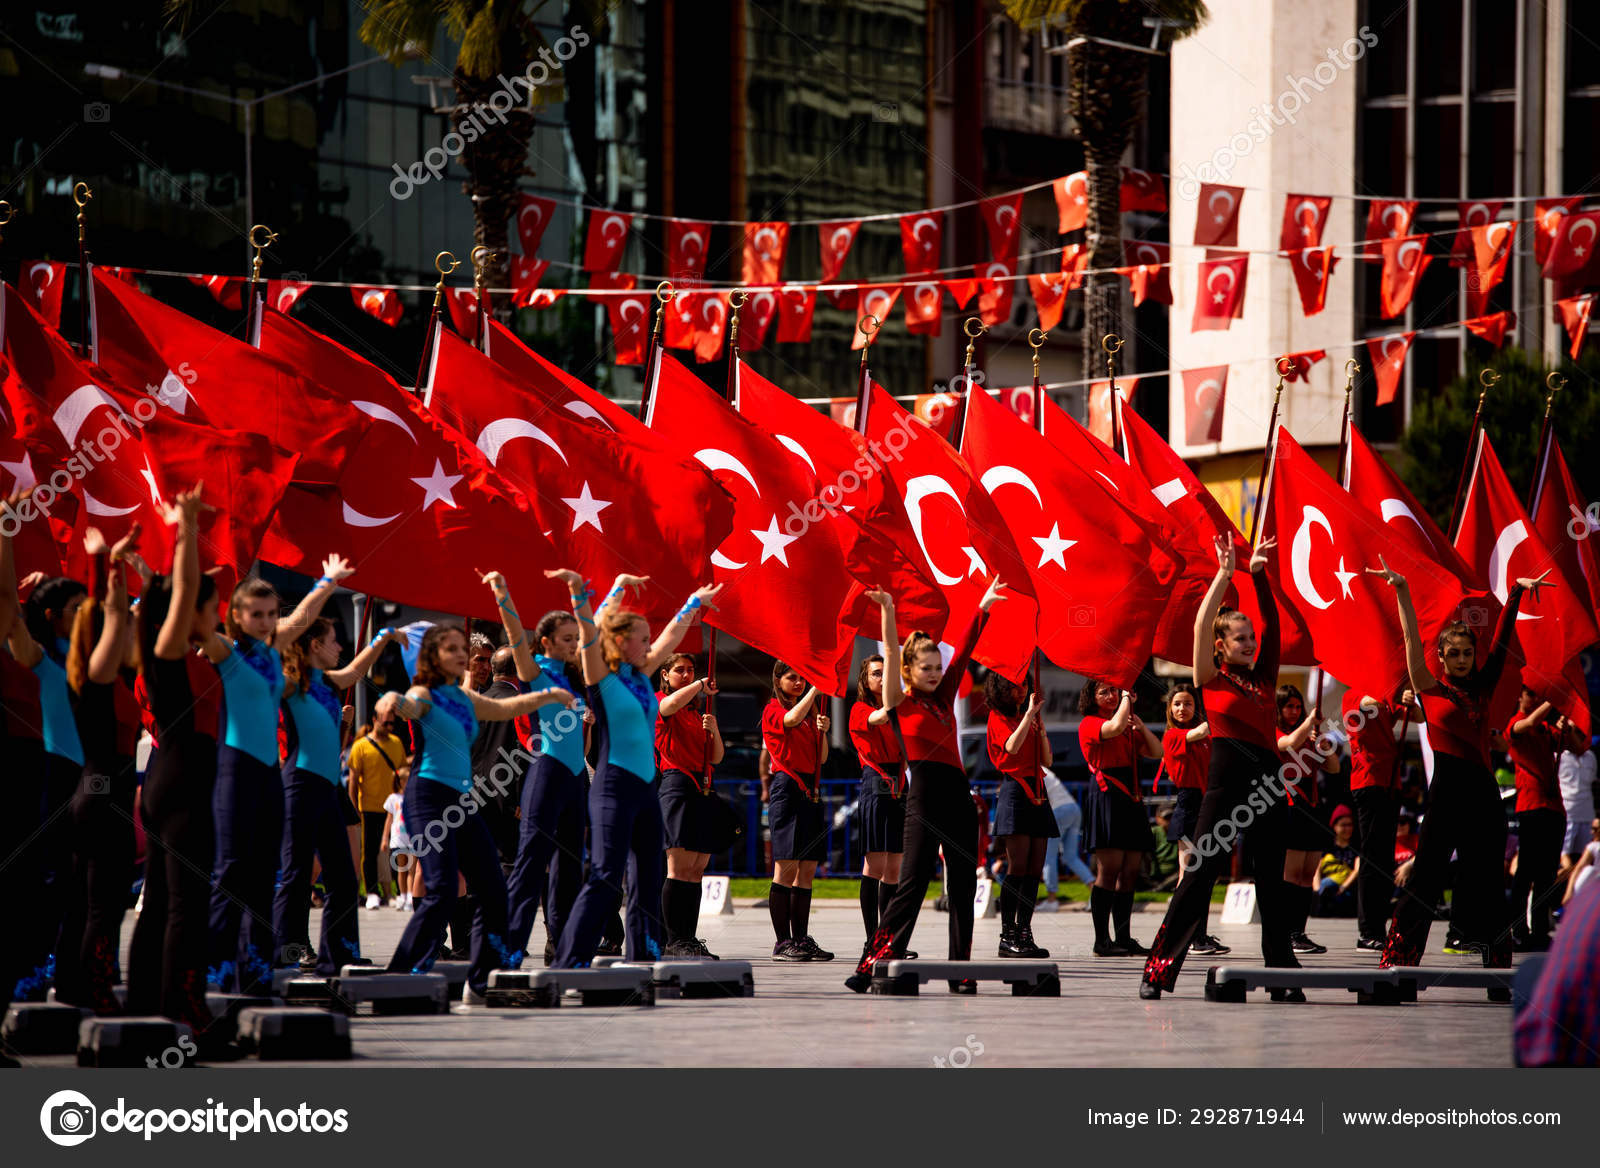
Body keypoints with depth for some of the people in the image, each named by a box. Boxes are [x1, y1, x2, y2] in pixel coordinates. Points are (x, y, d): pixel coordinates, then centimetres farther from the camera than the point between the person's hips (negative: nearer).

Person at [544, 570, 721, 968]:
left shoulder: (641, 676, 13)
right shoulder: (602, 677, -6)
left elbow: (671, 636, 26)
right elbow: (591, 631, -21)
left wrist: (695, 603, 36)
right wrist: (579, 592, -34)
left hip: (645, 789, 8)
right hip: (614, 787, -8)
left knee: (647, 883, 11)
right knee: (605, 879, -16)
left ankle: (642, 961, 18)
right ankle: (568, 964, -18)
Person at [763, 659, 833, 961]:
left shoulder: (810, 713, 20)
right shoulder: (773, 710, -1)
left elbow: (822, 758, 16)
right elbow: (792, 719, -24)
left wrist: (822, 731, -2)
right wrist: (817, 687, -24)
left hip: (810, 791, 7)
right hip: (787, 790, -7)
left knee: (807, 870, 5)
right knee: (787, 868, -9)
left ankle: (801, 939, 7)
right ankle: (782, 942, -8)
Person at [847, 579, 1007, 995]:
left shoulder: (944, 697, 16)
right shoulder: (900, 703, 2)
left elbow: (963, 652, 17)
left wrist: (983, 608, 15)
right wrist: (887, 611, -17)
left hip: (958, 794, 6)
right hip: (924, 796, -6)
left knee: (962, 886, 3)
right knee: (912, 882, -12)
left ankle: (961, 972, 6)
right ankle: (871, 966, -12)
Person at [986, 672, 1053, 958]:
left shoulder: (1026, 718, 19)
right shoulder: (999, 718, 1)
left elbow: (1047, 760, 15)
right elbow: (1012, 746, -18)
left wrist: (1041, 728, 2)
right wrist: (1030, 714, -15)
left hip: (1037, 792, 7)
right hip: (1014, 792, -7)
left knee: (1034, 869, 2)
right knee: (1018, 867, -12)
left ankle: (1024, 934, 3)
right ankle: (1007, 937, -11)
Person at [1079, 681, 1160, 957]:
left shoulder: (1129, 728, 22)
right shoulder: (1090, 723, -1)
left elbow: (1156, 752, 16)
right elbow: (1115, 727, -21)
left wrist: (1139, 724, 4)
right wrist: (1127, 700, -5)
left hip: (1131, 800, 8)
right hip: (1107, 797, -8)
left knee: (1130, 872, 5)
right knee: (1109, 868, -11)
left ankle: (1124, 938, 8)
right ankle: (1102, 941, -11)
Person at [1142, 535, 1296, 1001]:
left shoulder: (1263, 678, 16)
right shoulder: (1212, 679, 5)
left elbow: (1271, 621, 14)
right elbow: (1202, 625, -3)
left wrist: (1258, 573, 7)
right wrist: (1224, 575, -3)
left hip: (1267, 782, 5)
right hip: (1226, 781, -5)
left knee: (1272, 882, 5)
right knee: (1201, 872, -8)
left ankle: (1282, 975, 7)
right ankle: (1158, 968, -5)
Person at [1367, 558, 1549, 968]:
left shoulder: (1481, 689, 13)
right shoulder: (1431, 689, 5)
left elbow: (1501, 640, 13)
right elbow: (1412, 638, 1)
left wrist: (1516, 592, 11)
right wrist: (1401, 590, -4)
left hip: (1483, 791, 4)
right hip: (1447, 789, -4)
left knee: (1488, 883, 7)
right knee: (1426, 877, -6)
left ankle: (1498, 962, 12)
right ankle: (1396, 961, -6)